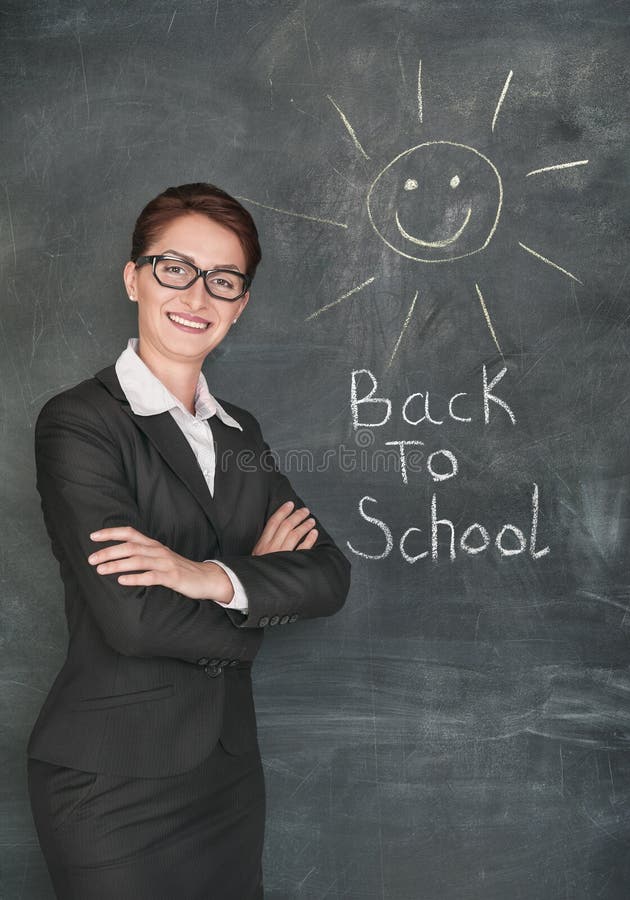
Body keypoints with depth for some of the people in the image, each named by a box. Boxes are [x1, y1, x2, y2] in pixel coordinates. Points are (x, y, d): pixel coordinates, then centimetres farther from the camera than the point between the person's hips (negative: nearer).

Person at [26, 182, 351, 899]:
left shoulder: (240, 434, 9)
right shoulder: (79, 422, -11)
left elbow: (329, 576, -2)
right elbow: (131, 617, -22)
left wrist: (216, 577, -20)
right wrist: (264, 581, -6)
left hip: (230, 767, 6)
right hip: (113, 779, -6)